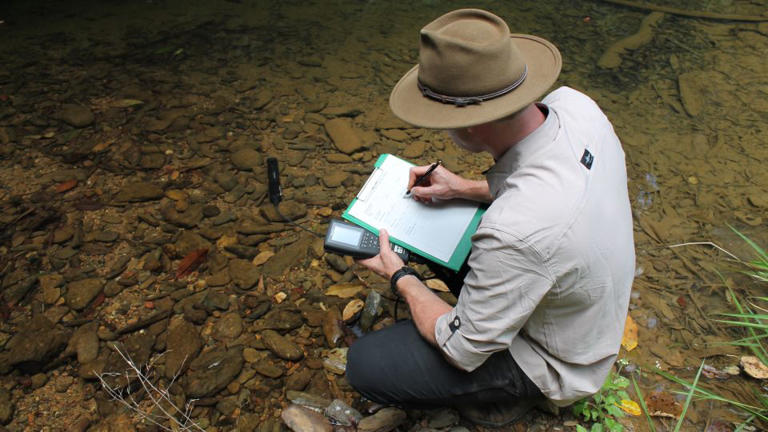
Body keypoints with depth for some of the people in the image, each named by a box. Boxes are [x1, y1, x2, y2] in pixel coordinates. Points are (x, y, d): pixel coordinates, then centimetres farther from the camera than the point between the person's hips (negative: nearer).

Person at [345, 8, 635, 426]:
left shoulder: (516, 232, -43)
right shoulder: (575, 103, -19)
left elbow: (462, 351, -24)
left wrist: (401, 277, -10)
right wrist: (465, 187, -4)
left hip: (554, 363, -7)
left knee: (364, 363, -10)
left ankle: (503, 394, 10)